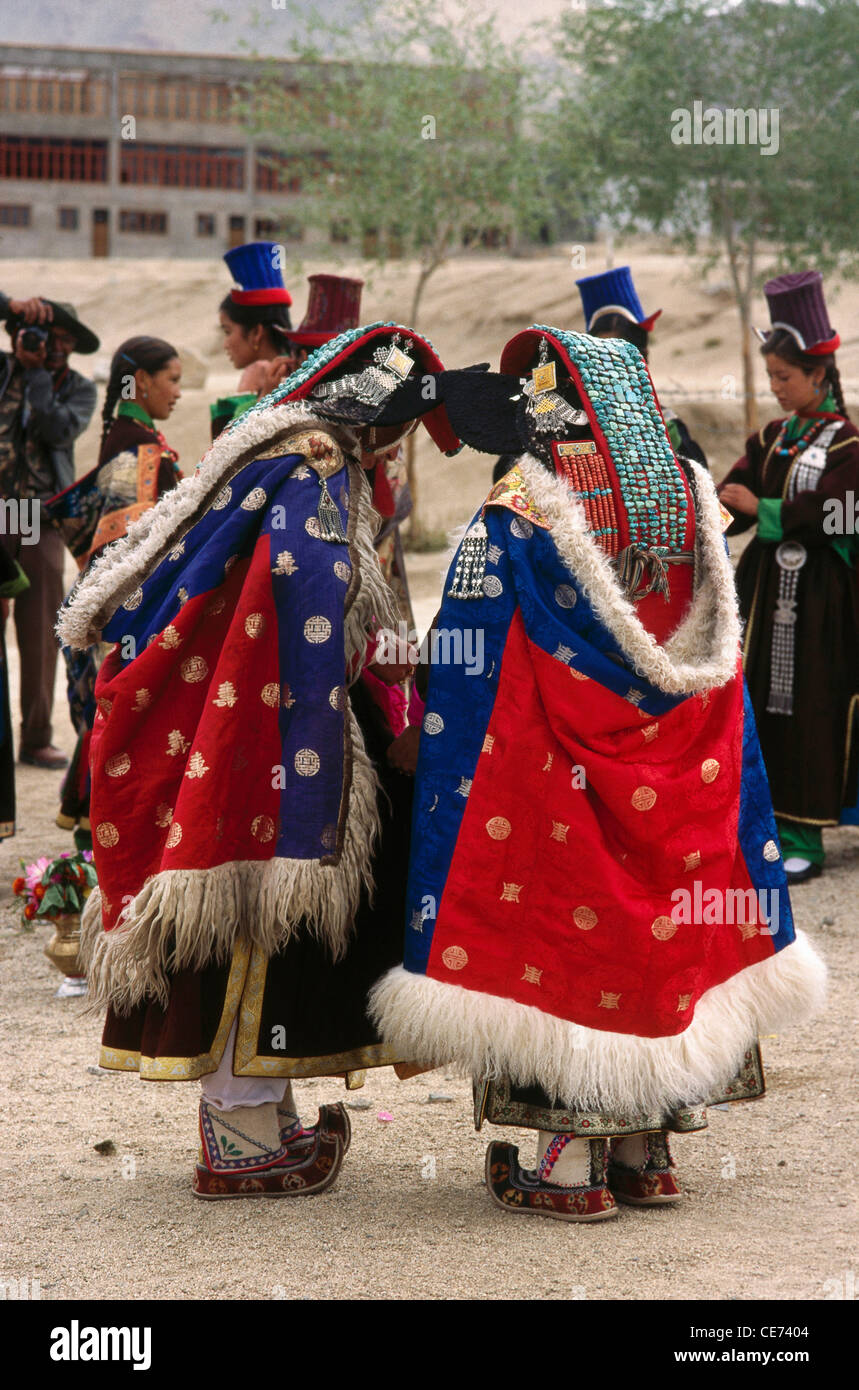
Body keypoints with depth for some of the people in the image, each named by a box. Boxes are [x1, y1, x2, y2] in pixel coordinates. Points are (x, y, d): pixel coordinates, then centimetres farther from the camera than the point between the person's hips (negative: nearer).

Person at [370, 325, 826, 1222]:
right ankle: (645, 1154, 19)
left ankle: (571, 1168, 6)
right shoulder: (687, 503, 5)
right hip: (673, 789, 5)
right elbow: (717, 657, 10)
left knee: (562, 923, 2)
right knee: (651, 925, 12)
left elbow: (466, 684, -10)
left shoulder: (516, 520, -11)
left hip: (558, 774, -5)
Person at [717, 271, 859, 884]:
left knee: (809, 709, -3)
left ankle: (806, 839, 2)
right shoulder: (772, 438, 12)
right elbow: (732, 501, 6)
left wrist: (760, 509, -16)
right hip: (768, 586, 7)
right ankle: (770, 824, 17)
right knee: (763, 702, 8)